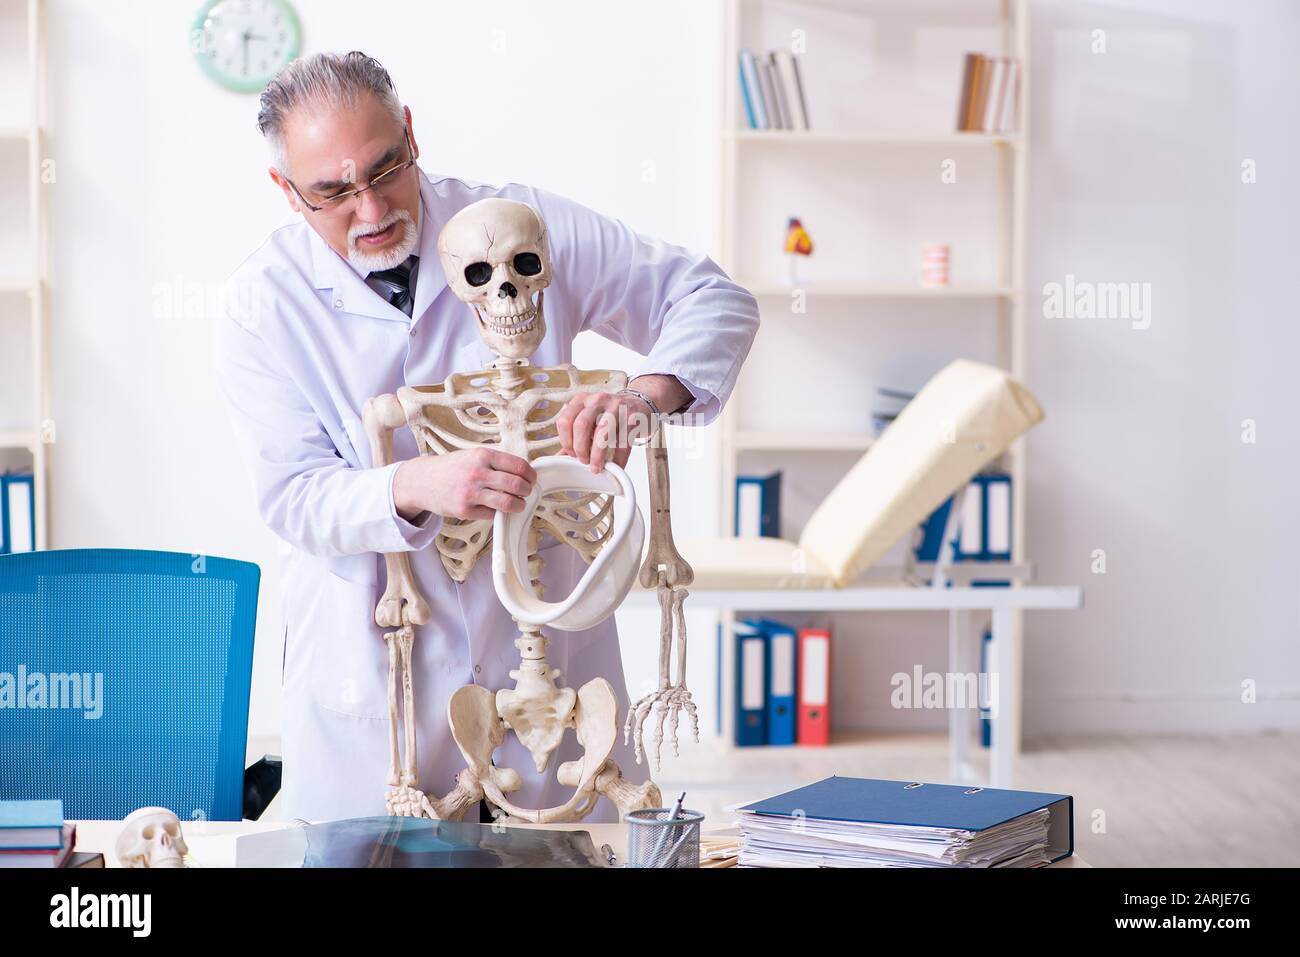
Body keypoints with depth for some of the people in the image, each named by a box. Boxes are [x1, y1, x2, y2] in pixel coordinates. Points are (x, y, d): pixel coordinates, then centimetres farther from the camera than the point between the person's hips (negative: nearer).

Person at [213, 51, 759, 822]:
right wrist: (416, 487, -32)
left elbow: (714, 298, -3)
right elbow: (292, 497, -12)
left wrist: (647, 394, -23)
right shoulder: (264, 303, -6)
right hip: (372, 666, -1)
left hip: (546, 637, 1)